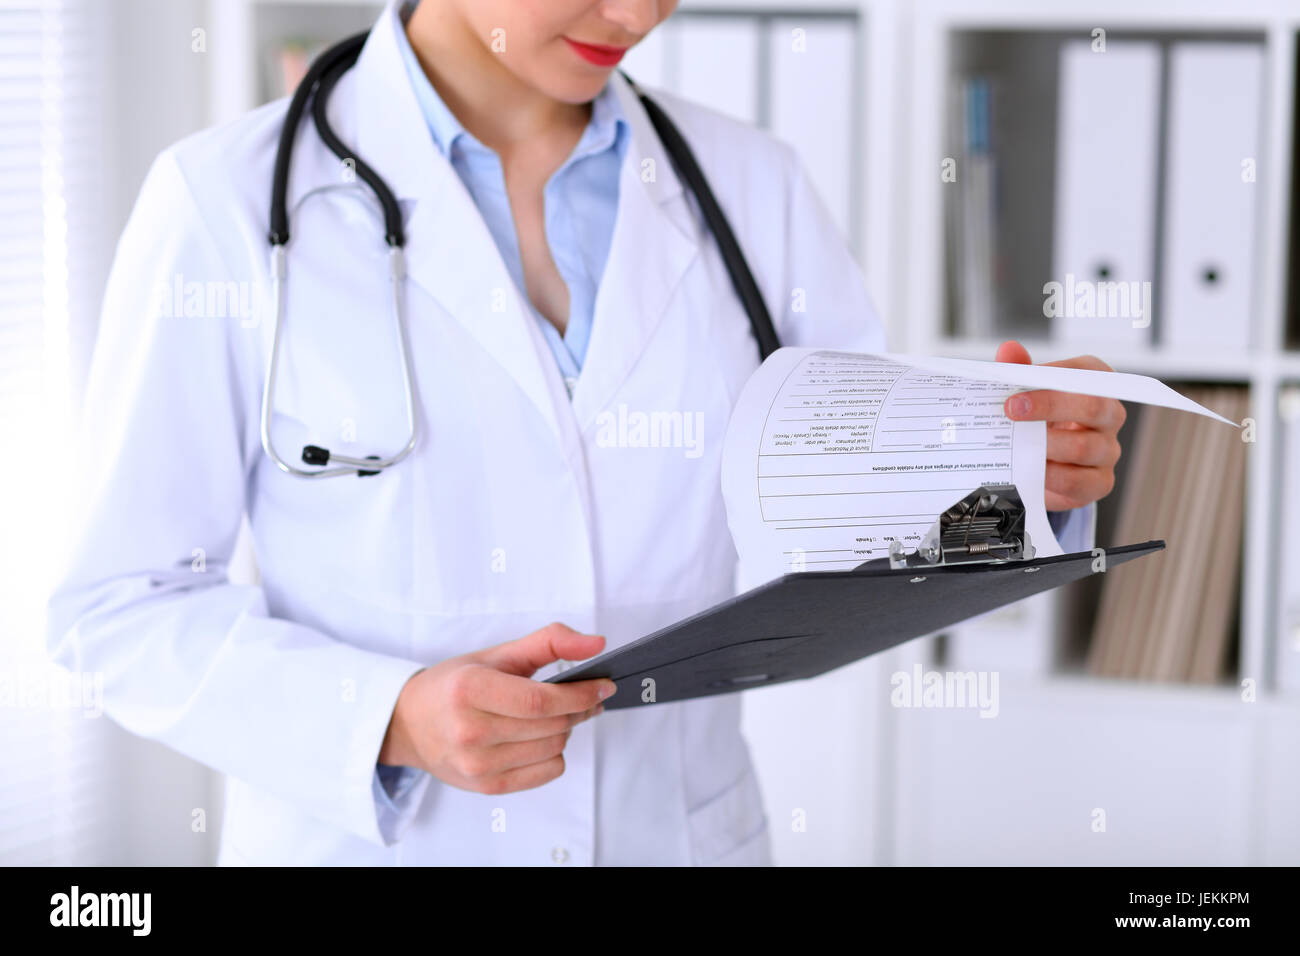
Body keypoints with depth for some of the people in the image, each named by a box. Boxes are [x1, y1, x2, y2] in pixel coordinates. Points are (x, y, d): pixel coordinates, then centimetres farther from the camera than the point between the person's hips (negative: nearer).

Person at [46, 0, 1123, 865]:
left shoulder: (750, 186, -1)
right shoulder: (232, 201, -11)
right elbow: (125, 608, -10)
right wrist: (387, 719, -25)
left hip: (683, 828, 3)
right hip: (367, 839, -3)